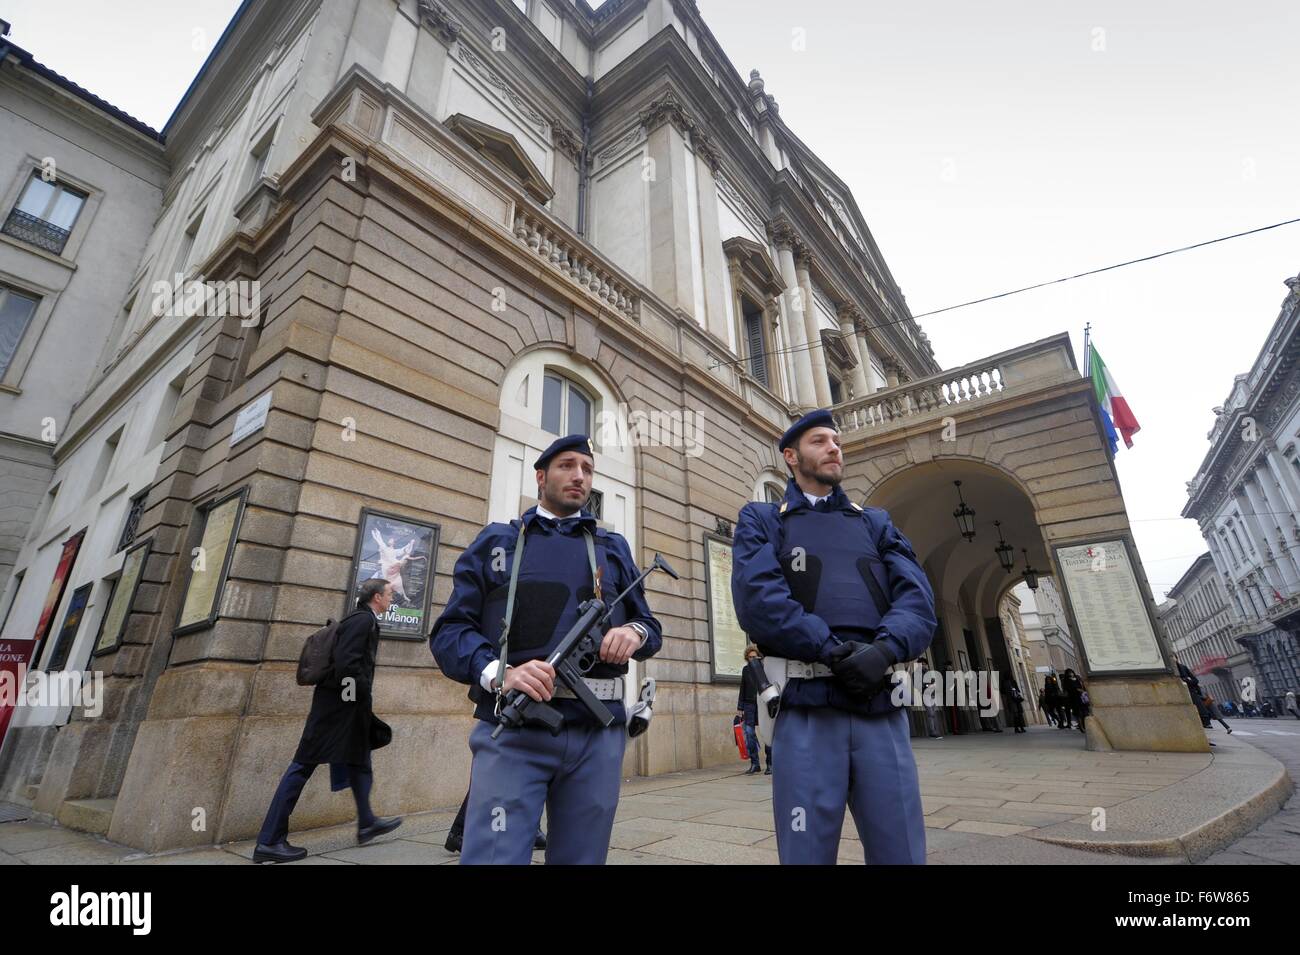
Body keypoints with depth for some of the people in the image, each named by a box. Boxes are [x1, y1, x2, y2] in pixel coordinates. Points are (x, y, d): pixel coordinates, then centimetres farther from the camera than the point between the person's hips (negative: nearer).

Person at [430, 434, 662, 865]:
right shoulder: (495, 541, 10)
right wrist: (498, 673, -18)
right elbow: (450, 630, 2)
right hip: (512, 731, -2)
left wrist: (634, 633, -9)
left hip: (599, 733, 3)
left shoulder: (614, 548, 17)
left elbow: (650, 627, 17)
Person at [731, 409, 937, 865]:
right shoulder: (760, 520, 8)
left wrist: (884, 651, -15)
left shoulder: (876, 522, 19)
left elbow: (917, 598, 5)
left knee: (902, 852, 9)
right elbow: (757, 598, -9)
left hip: (882, 707, 4)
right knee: (808, 853, 5)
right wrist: (837, 651, -15)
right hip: (805, 708, -3)